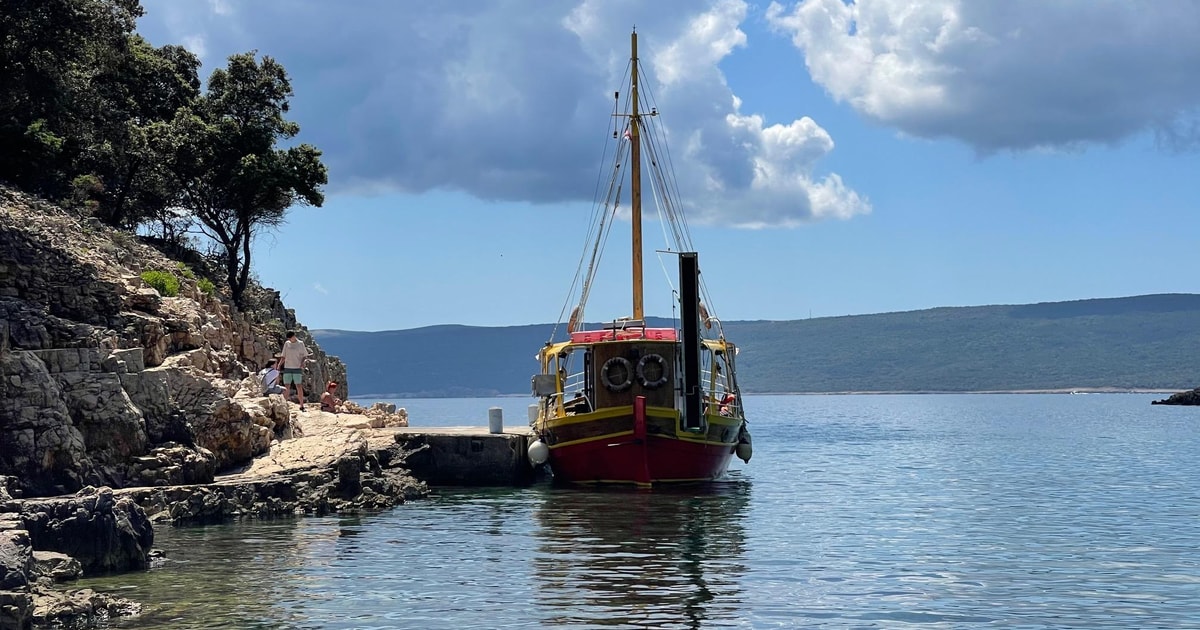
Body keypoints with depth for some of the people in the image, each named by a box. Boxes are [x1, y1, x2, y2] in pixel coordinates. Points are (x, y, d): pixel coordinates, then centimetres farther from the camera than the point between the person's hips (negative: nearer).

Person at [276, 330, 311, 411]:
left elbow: (305, 355, 4)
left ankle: (301, 405, -1)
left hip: (297, 368, -3)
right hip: (287, 368, 3)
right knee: (286, 387, 1)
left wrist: (302, 363, -13)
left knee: (299, 386, -5)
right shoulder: (286, 343, 10)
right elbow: (283, 356, 14)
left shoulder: (300, 343, 2)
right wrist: (279, 365, 1)